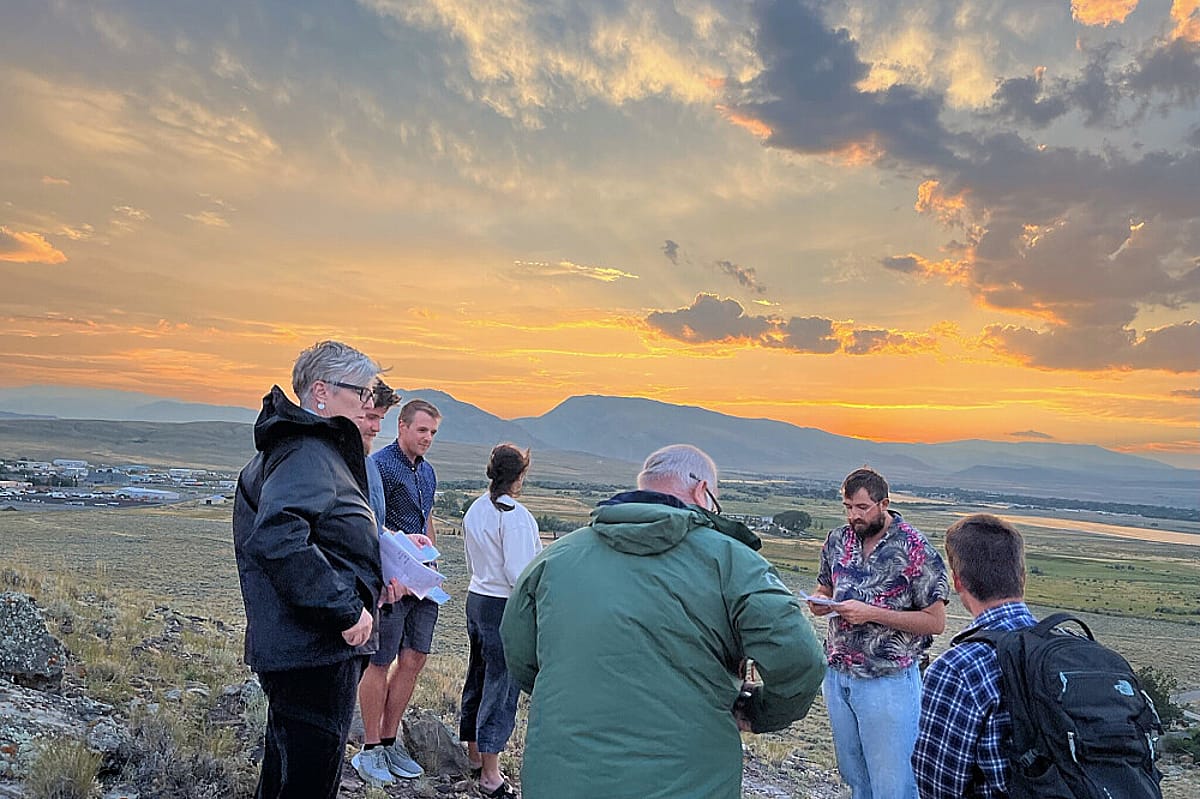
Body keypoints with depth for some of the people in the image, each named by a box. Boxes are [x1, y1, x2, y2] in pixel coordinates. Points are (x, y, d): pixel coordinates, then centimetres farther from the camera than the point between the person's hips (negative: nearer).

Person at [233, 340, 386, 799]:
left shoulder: (292, 447, 16)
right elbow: (276, 538, -33)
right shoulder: (308, 454, -19)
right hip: (313, 654, -11)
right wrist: (347, 607, -27)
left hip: (295, 648, 11)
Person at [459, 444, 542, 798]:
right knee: (501, 685, 1)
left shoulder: (474, 510, 6)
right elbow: (518, 572, -21)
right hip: (506, 606, -8)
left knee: (478, 676, 19)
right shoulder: (515, 515, -19)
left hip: (476, 597, 8)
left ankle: (474, 754, 35)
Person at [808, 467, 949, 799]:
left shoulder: (915, 549, -14)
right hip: (837, 676, 5)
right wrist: (818, 603, -9)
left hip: (889, 682, -5)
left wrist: (872, 614, -22)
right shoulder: (838, 539, 2)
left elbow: (935, 621, -12)